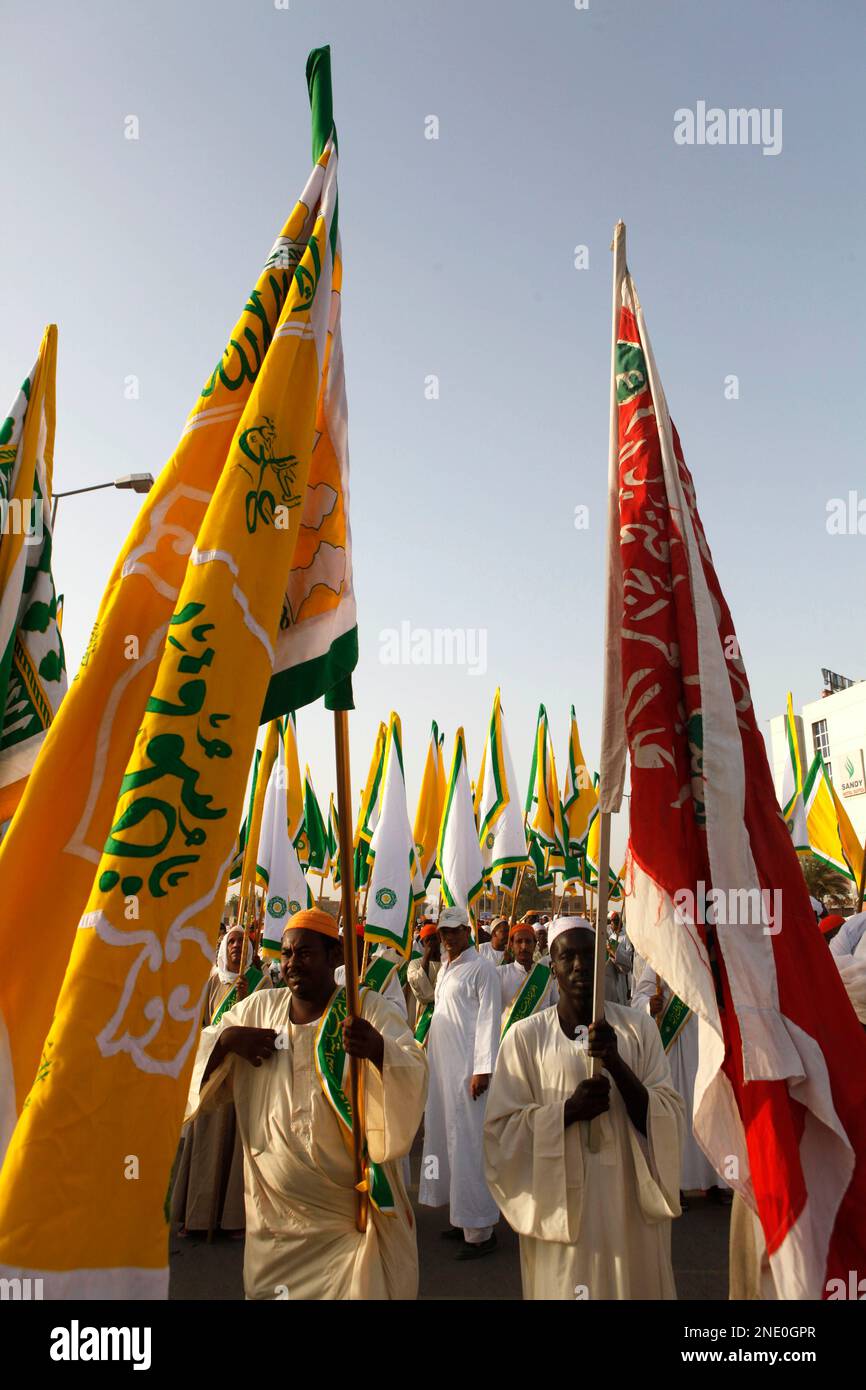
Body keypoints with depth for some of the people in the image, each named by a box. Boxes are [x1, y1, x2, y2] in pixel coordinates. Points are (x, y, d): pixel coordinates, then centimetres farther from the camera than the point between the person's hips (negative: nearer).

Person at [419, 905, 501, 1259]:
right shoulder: (445, 969, 15)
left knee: (468, 1143, -5)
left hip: (469, 1068, -8)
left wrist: (483, 1069, -18)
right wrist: (430, 1051, 17)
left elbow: (489, 1020, -14)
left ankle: (480, 1231, 4)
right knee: (447, 1137, 13)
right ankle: (462, 1217, 25)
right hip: (443, 1067, 8)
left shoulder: (482, 969, -10)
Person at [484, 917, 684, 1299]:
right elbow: (501, 1131, -7)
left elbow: (668, 1121, -7)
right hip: (560, 1208, -1)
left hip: (630, 1207, 1)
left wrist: (616, 1062, -22)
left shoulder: (639, 1027, -1)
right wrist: (567, 1112, -21)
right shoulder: (525, 1036, -6)